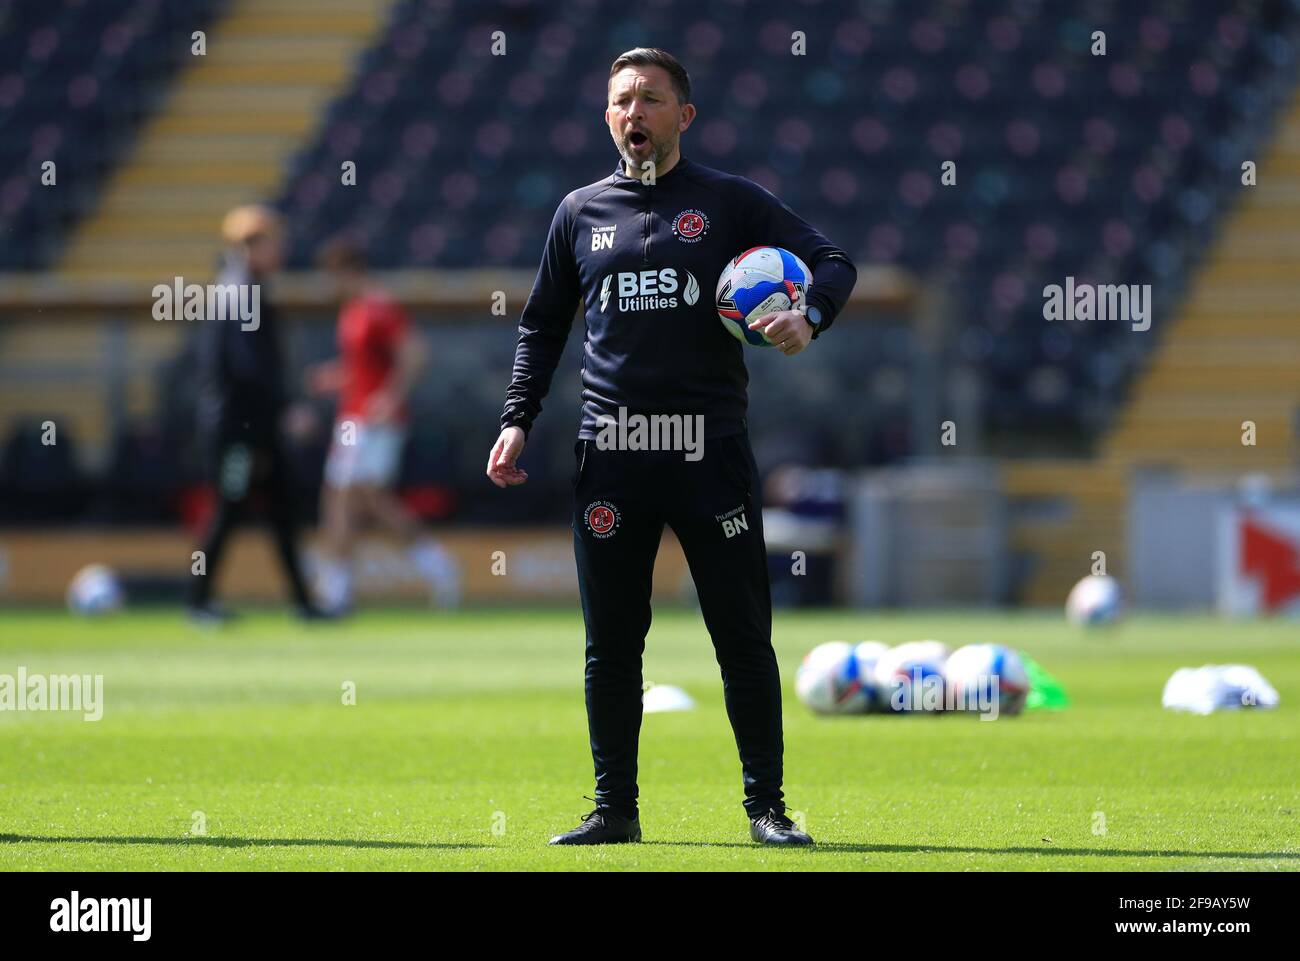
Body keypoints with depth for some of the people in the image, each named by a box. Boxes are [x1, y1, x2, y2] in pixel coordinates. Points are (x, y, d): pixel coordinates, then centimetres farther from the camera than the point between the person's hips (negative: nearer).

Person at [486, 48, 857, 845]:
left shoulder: (730, 202, 4)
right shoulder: (581, 212, 13)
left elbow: (833, 262, 4)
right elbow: (543, 324, 20)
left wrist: (809, 317, -17)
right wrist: (518, 420, 10)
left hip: (712, 450, -2)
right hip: (610, 456, 2)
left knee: (744, 637, -1)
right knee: (611, 644, 4)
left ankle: (767, 808, 6)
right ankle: (615, 809, 12)